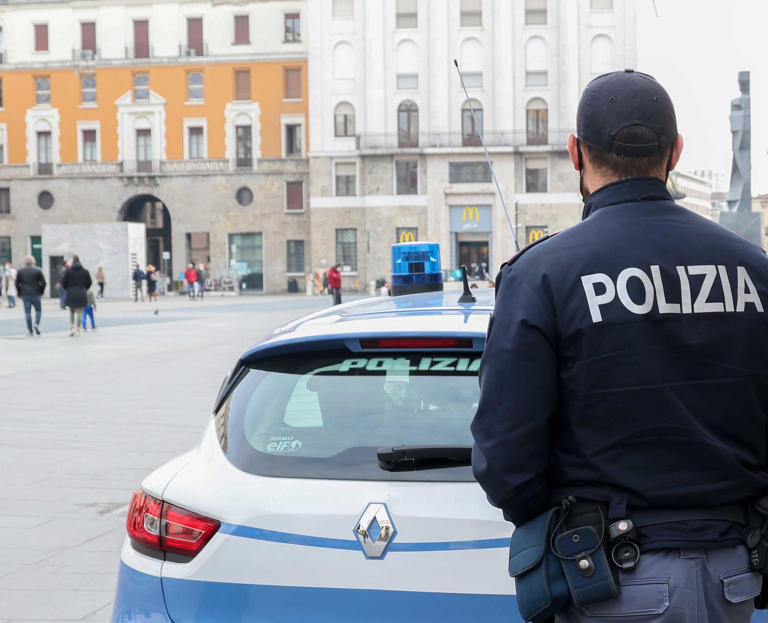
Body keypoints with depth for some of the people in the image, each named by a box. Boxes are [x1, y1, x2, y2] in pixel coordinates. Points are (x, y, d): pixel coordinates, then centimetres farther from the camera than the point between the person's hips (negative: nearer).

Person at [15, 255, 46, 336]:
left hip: (25, 295, 1)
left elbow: (17, 283, 4)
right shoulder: (38, 270, -2)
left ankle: (30, 330, 2)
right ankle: (37, 324, -10)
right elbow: (43, 282, -3)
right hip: (35, 294, -1)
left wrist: (20, 293, 13)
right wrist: (41, 292, 10)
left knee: (27, 312, 4)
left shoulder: (20, 271, 3)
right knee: (38, 310, 13)